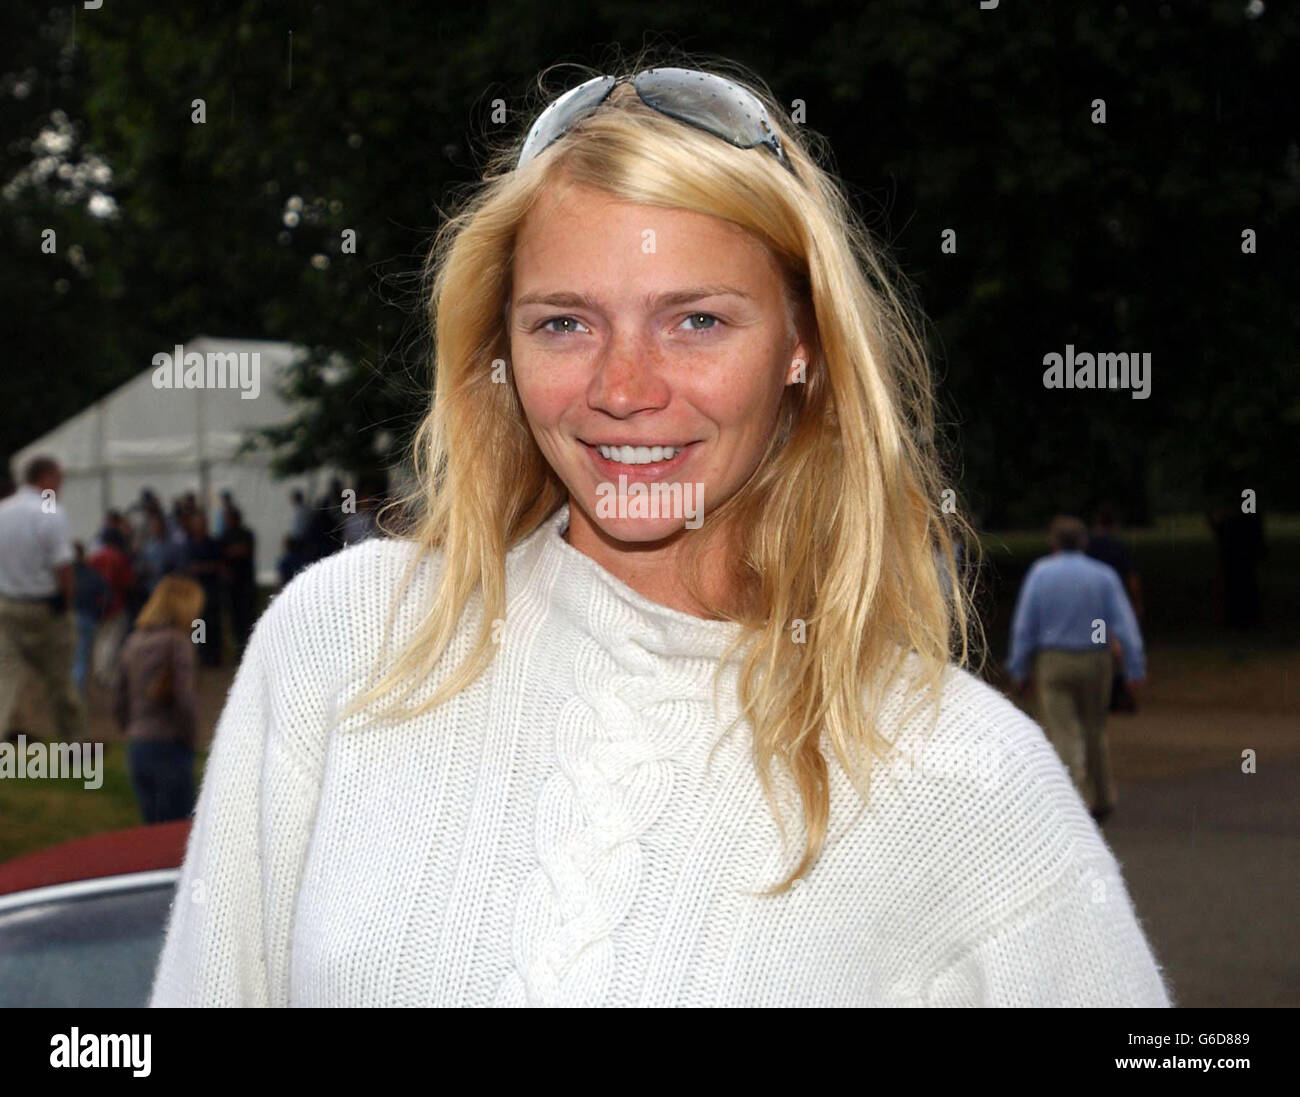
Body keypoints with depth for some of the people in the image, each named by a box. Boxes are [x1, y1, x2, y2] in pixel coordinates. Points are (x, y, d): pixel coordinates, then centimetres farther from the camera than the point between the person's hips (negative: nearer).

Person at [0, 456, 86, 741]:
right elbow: (63, 568, -17)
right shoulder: (51, 514, -14)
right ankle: (76, 742, 24)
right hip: (44, 608, -4)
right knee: (60, 682, 10)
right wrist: (66, 605, -4)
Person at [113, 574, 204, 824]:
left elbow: (119, 703, 13)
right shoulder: (176, 642, -10)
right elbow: (185, 700, -16)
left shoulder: (134, 642, 10)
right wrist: (190, 738, -3)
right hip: (170, 748, -7)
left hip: (136, 749, 7)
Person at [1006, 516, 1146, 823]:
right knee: (1094, 730, 17)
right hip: (1095, 660, 2)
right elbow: (1124, 623, -6)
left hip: (1052, 662, -2)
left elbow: (1024, 625, -4)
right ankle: (1102, 801, 26)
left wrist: (1018, 670, 2)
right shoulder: (1103, 575, -1)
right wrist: (1135, 668, -4)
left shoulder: (1040, 573, -3)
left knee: (1063, 734, -2)